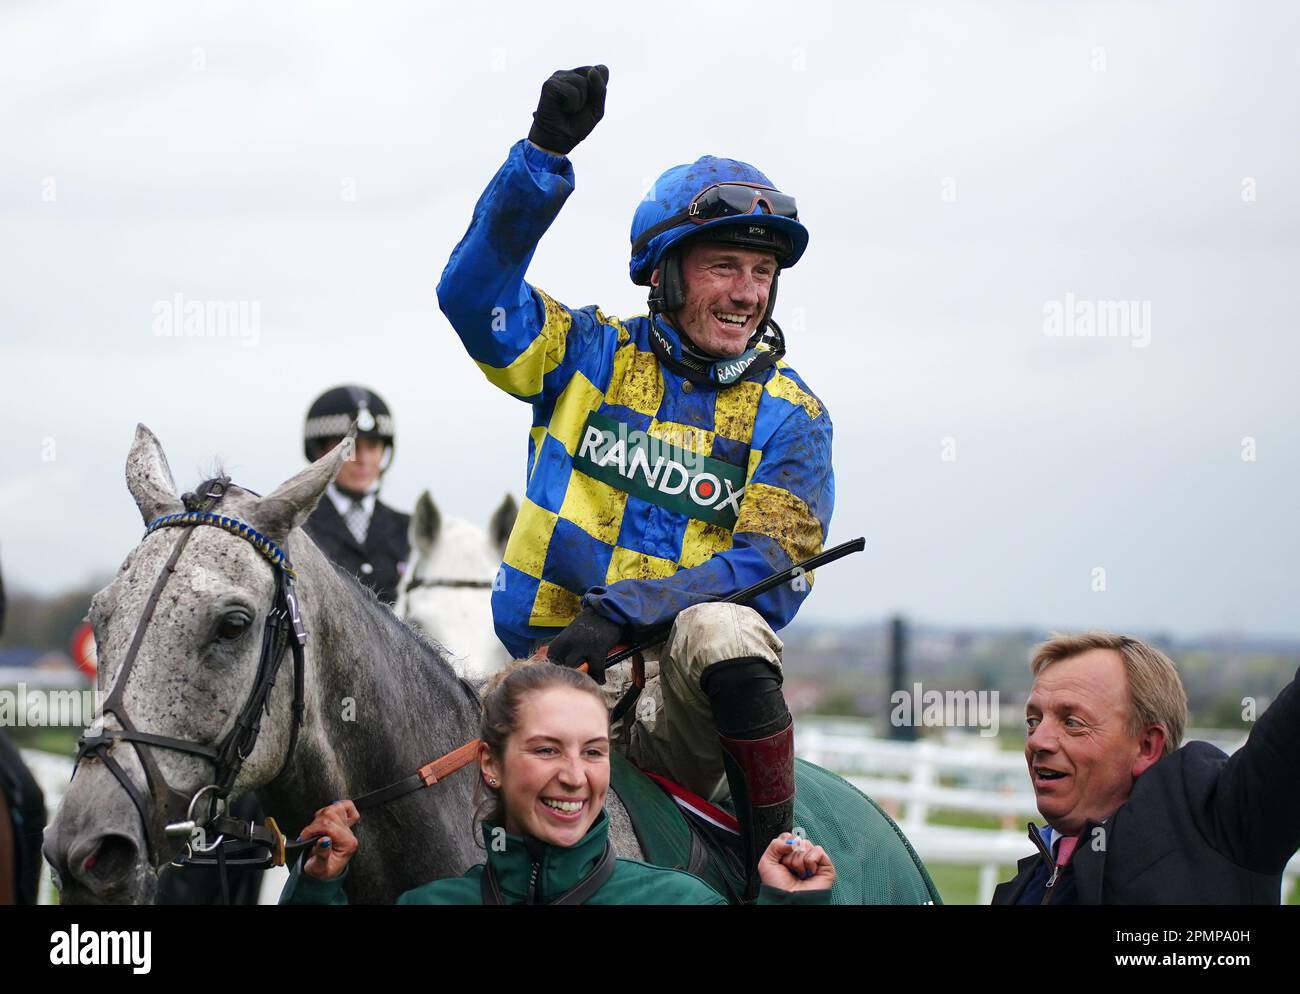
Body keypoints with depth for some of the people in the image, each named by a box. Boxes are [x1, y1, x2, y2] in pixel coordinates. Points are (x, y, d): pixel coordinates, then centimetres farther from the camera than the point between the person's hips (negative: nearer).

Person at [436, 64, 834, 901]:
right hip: (554, 666, 1)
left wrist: (622, 609, -20)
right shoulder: (594, 356, 8)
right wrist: (545, 154, -17)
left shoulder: (789, 415, 5)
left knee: (720, 629, -35)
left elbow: (775, 568, -7)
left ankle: (779, 860, -21)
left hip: (682, 680, -1)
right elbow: (476, 290, -6)